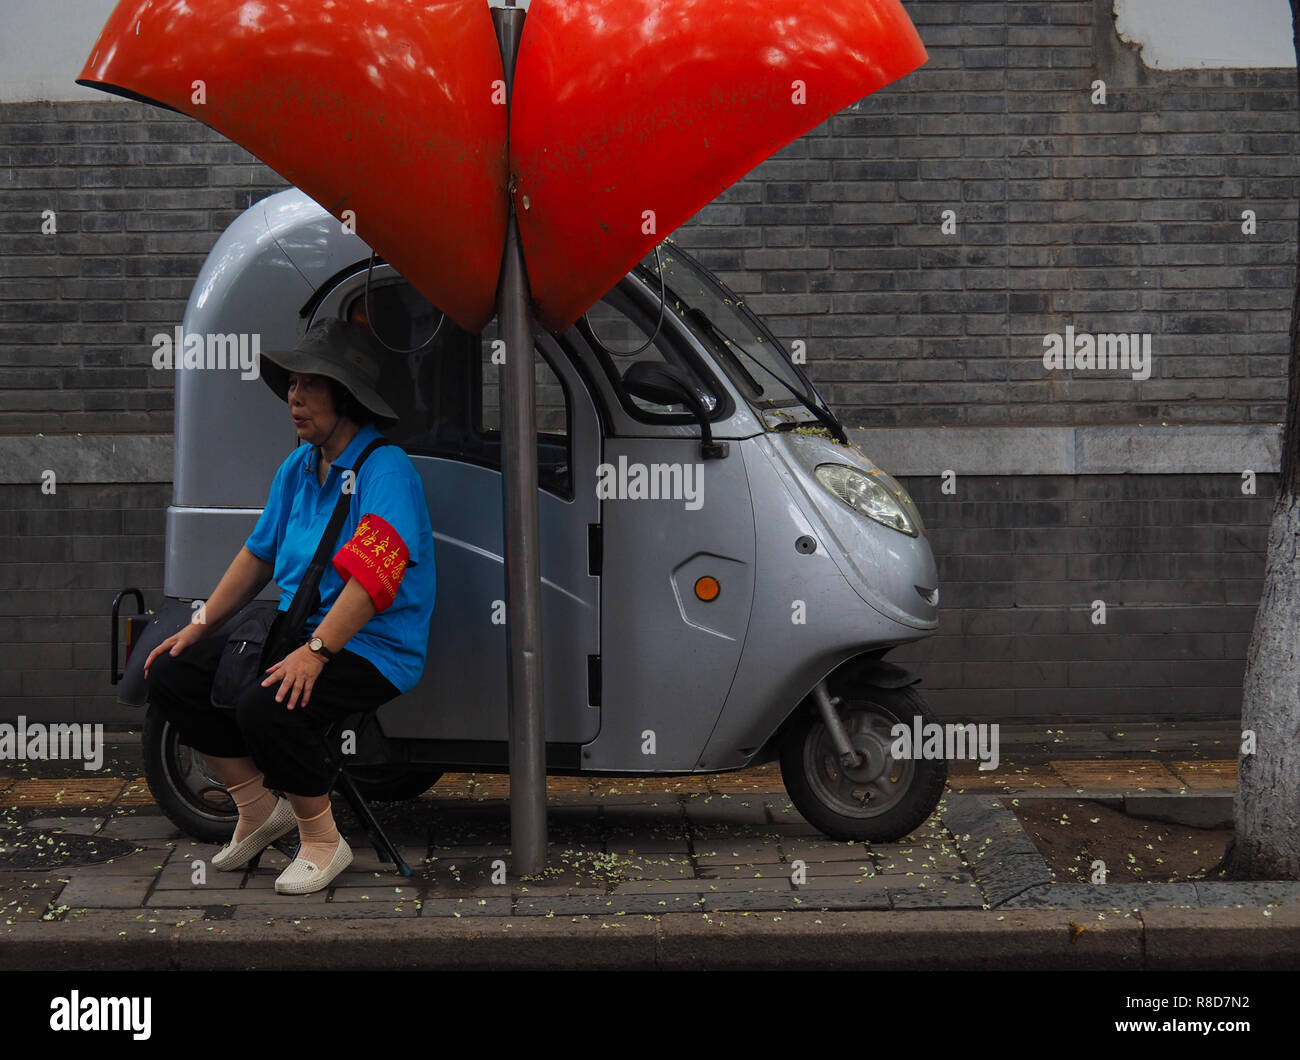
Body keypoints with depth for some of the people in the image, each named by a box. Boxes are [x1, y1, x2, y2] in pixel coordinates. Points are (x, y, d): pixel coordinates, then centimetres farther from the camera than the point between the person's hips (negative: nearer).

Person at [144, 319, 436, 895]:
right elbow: (259, 554, 19)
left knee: (266, 706, -34)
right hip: (296, 630, 9)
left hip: (373, 649, -9)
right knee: (171, 673, -2)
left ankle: (322, 840, -10)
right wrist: (200, 626, 12)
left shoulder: (385, 470, -17)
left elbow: (373, 578, -27)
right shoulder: (298, 467, 11)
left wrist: (315, 652, -34)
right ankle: (259, 805, 11)